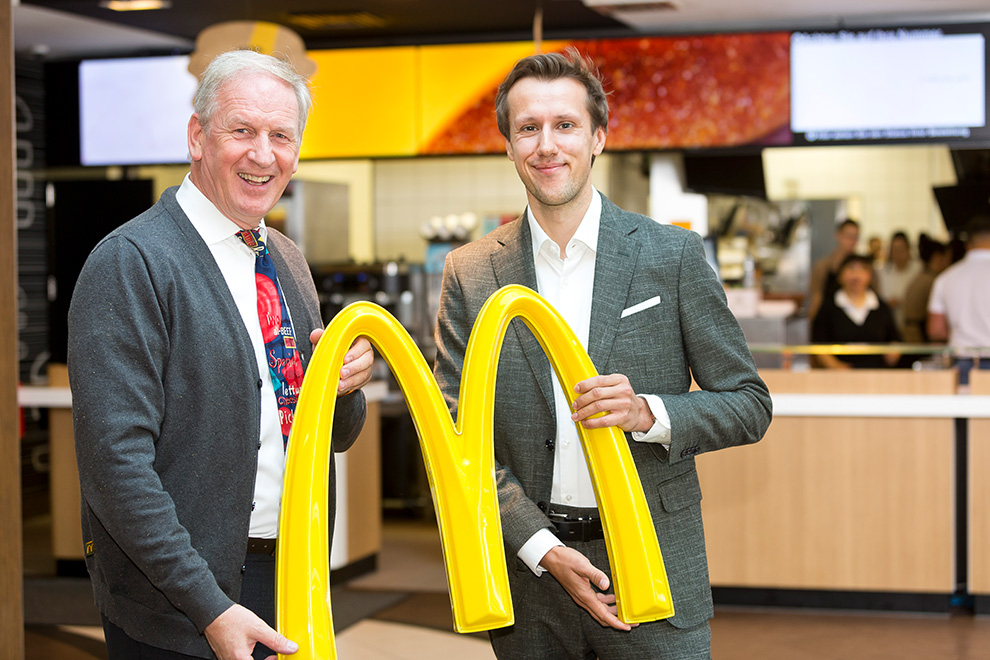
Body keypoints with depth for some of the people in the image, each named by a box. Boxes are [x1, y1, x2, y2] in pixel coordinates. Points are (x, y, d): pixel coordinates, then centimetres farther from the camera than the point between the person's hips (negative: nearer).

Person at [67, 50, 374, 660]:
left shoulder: (288, 261, 10)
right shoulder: (131, 262, -13)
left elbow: (337, 435, 17)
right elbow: (116, 460, -20)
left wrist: (345, 385, -6)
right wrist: (211, 609, -23)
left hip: (292, 581, 7)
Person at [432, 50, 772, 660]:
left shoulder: (674, 255, -1)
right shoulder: (470, 274, 2)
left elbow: (749, 406, 2)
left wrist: (649, 413, -17)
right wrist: (543, 548, -10)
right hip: (528, 572, 1)